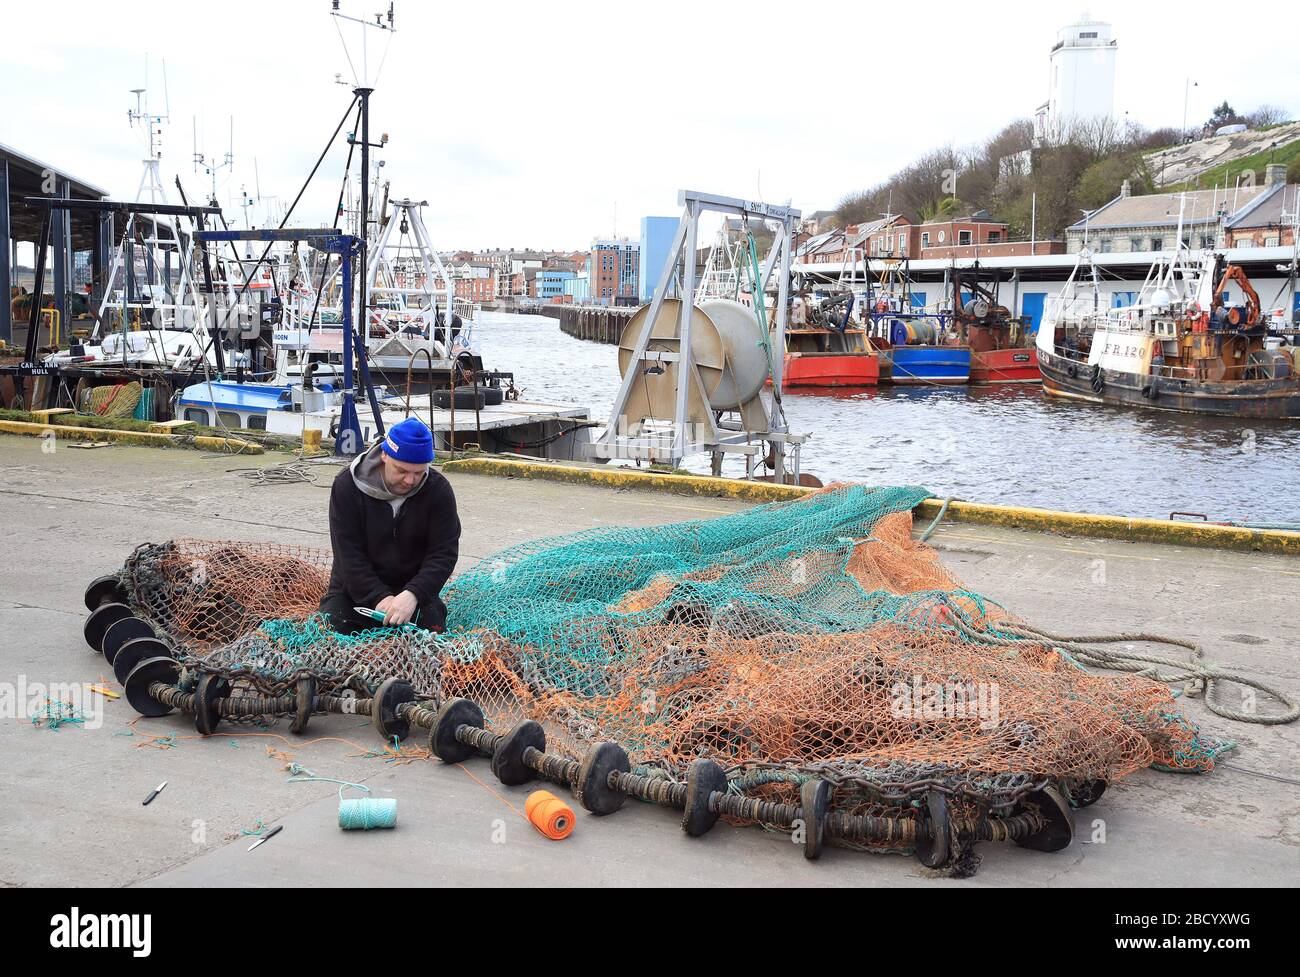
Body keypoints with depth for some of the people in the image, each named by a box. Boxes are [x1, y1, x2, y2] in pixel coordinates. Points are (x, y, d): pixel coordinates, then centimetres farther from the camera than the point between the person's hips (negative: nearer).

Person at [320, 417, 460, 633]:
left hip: (413, 589, 0)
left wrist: (413, 594, -31)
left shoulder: (438, 490, -11)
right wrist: (379, 597, -28)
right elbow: (348, 554, -16)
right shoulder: (346, 486, -14)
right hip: (356, 589, 0)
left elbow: (444, 554, -15)